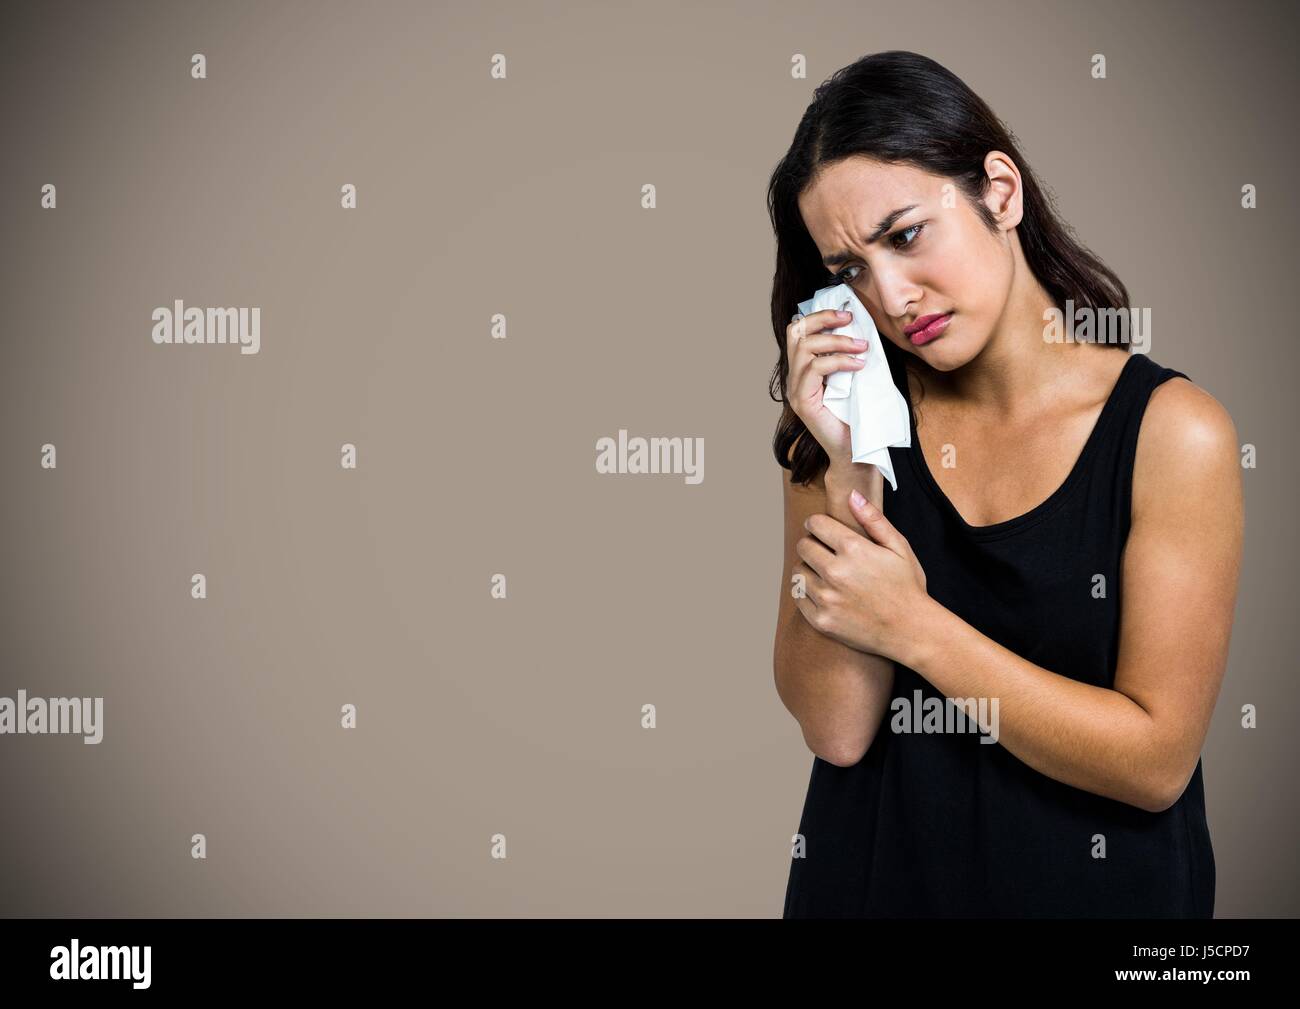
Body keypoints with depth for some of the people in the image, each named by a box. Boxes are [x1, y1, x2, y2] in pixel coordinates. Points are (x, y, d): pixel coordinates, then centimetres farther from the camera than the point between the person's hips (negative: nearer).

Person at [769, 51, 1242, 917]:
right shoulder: (852, 416, -7)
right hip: (868, 876, 2)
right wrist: (848, 471, -21)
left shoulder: (1173, 431, -15)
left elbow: (1156, 760, -16)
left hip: (1092, 880, -2)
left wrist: (914, 627, -20)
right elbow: (836, 730, -13)